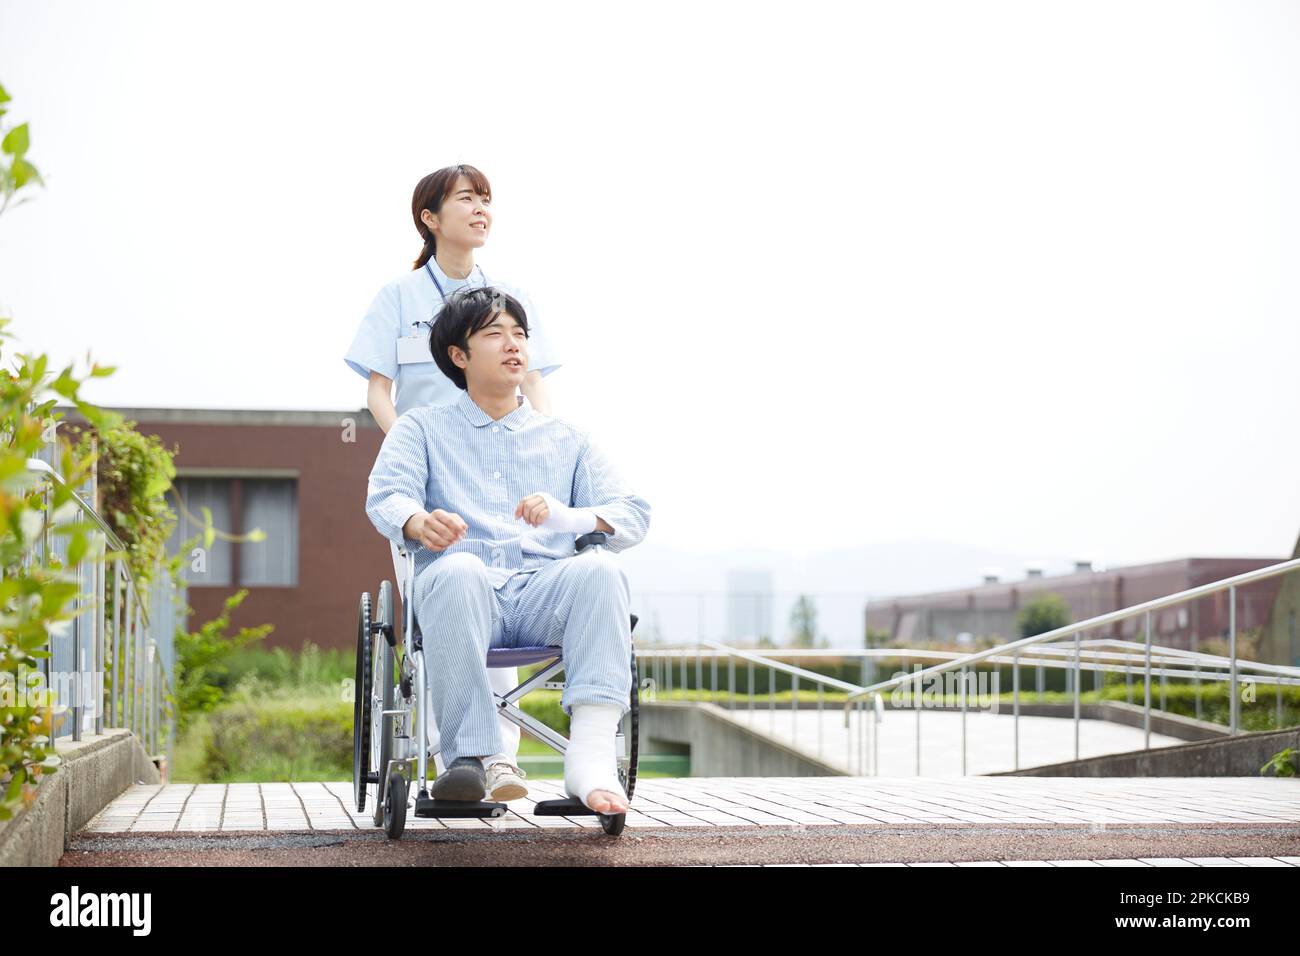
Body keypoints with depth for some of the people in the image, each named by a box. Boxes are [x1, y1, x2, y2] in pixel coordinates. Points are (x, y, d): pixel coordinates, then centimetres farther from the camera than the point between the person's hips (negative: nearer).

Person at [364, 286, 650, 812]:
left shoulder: (564, 438, 28)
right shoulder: (423, 428, 23)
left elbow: (633, 514, 15)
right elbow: (386, 495, 3)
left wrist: (569, 517, -9)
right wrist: (421, 522, -24)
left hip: (544, 595, 2)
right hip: (462, 591, -2)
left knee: (599, 569, -32)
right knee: (458, 571, -38)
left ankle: (592, 755, -43)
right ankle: (467, 758, -39)